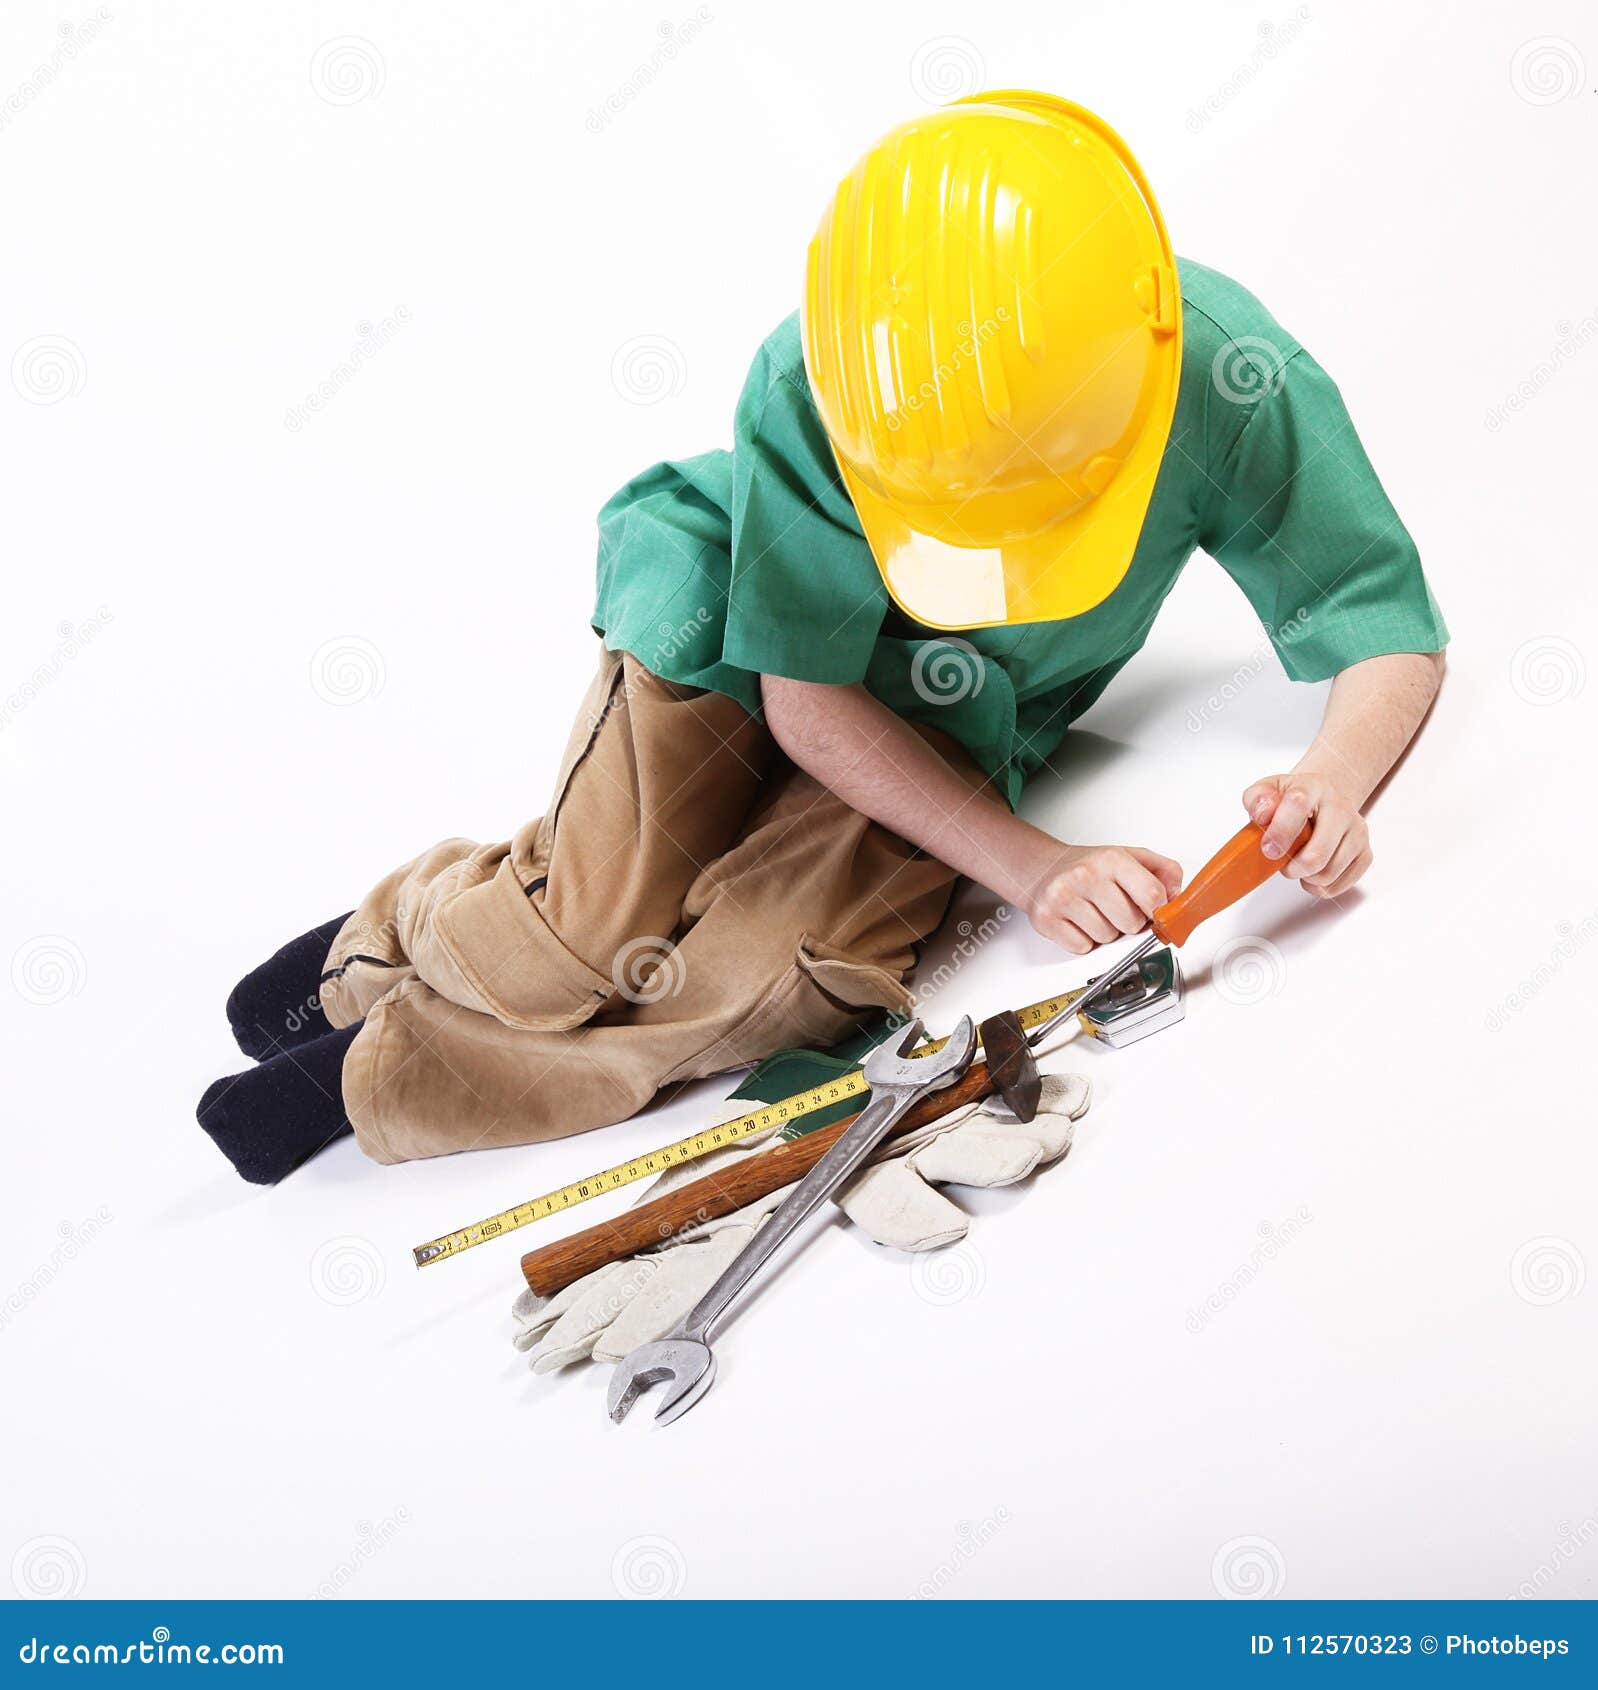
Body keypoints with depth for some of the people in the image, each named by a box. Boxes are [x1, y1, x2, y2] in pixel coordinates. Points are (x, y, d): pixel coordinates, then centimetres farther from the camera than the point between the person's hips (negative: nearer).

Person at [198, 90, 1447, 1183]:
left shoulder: (1235, 385, -27)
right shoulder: (811, 386, -30)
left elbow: (1400, 641, -17)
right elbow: (807, 700, -21)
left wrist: (1335, 779, -40)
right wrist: (1029, 866, -28)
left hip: (953, 729, 2)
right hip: (731, 638, -1)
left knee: (788, 970, -24)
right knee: (577, 949, -19)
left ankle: (376, 1072, -5)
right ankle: (383, 940, 17)